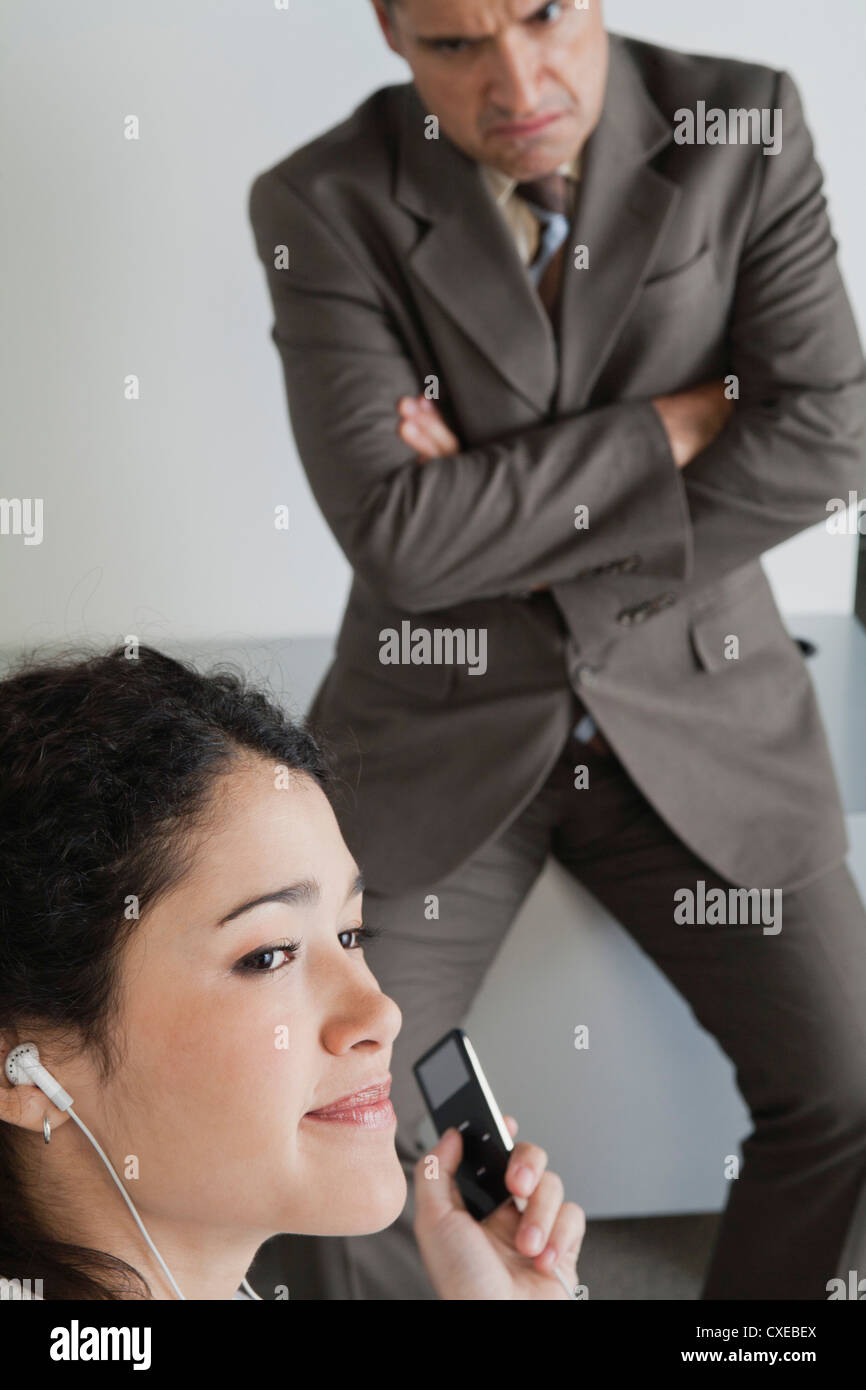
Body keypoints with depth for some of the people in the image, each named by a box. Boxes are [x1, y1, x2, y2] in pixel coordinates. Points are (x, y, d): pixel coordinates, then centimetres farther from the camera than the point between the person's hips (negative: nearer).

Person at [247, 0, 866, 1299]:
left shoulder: (747, 133, -7)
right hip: (441, 723, -1)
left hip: (698, 701, 1)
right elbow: (395, 535, -19)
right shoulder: (321, 205, -11)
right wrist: (675, 421, -16)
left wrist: (512, 537, -15)